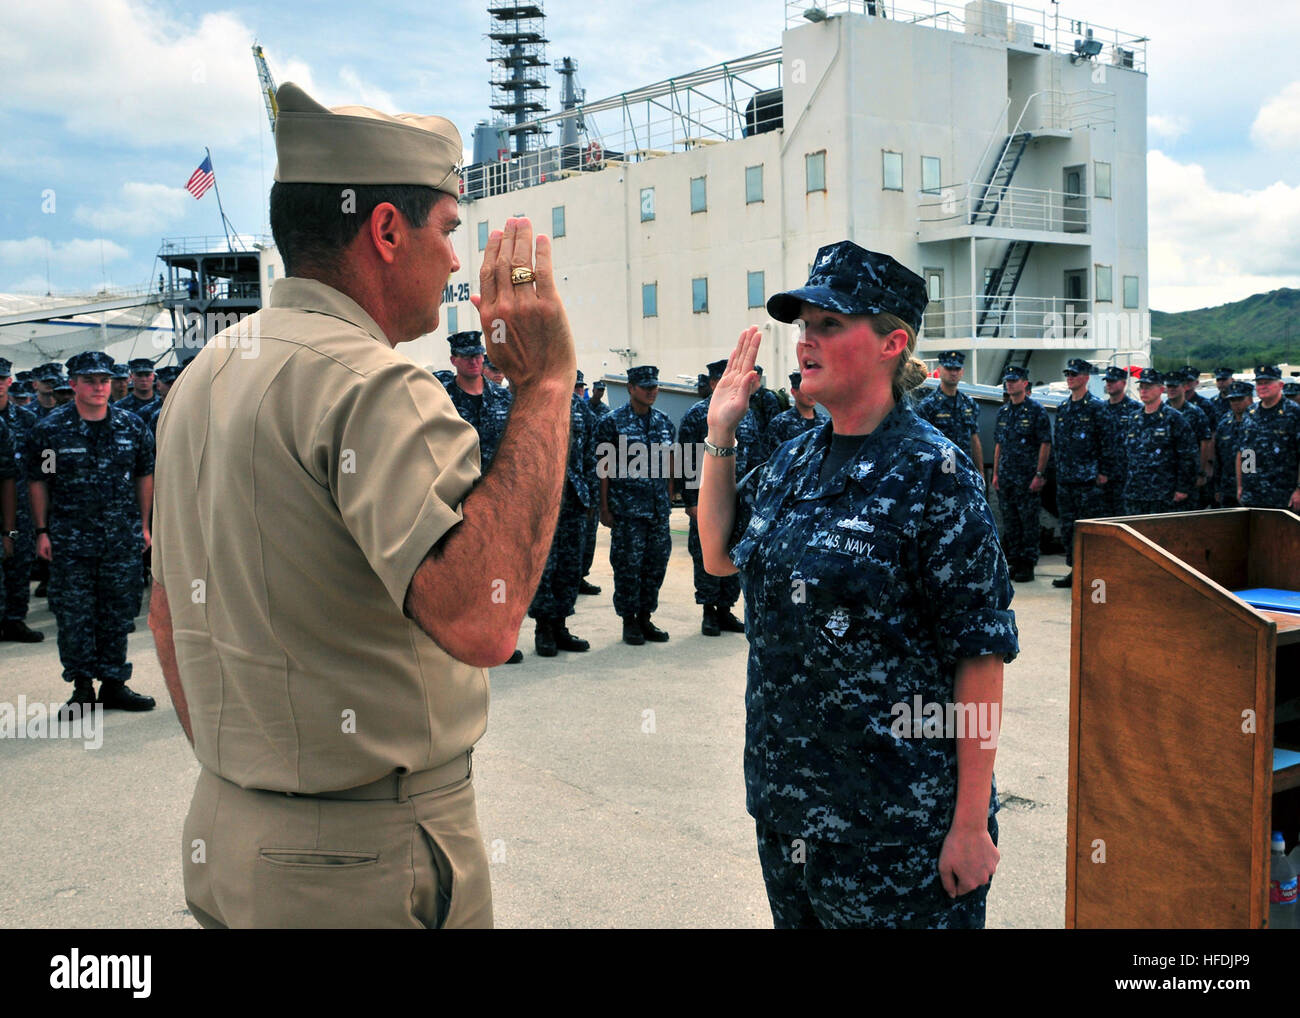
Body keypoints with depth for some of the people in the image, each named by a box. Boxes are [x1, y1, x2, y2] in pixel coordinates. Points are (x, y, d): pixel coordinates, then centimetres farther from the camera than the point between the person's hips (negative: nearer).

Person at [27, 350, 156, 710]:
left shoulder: (132, 427, 4)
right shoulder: (49, 430, -2)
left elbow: (144, 475, 12)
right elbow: (38, 482, 3)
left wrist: (143, 525, 11)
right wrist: (42, 531, -1)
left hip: (122, 539, 2)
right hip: (69, 540, -2)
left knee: (118, 613, 7)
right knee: (73, 616, 1)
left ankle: (114, 683, 18)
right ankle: (82, 687, 12)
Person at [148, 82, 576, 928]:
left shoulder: (202, 376, 7)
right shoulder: (371, 386, -22)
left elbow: (169, 613, 14)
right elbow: (478, 620, -35)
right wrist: (545, 383, -28)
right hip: (371, 866, -8)